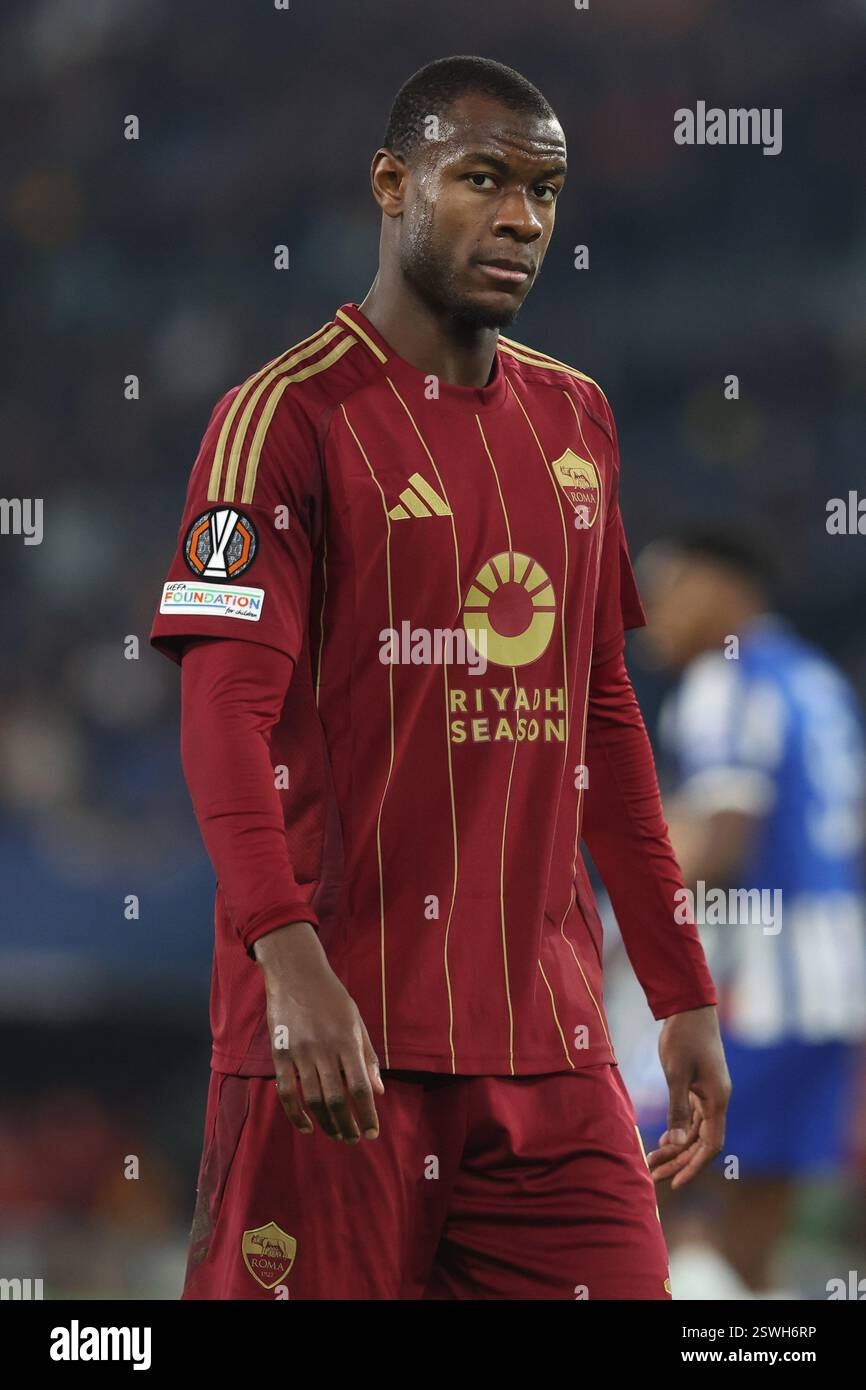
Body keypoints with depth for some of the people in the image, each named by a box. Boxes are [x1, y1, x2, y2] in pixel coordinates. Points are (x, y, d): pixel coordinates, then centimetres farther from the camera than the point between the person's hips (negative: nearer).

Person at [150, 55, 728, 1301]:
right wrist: (292, 958, -28)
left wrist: (683, 991, 20)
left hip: (549, 1036, 6)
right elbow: (225, 710, -15)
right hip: (343, 1032, -6)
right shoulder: (290, 415, -5)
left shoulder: (574, 420, 16)